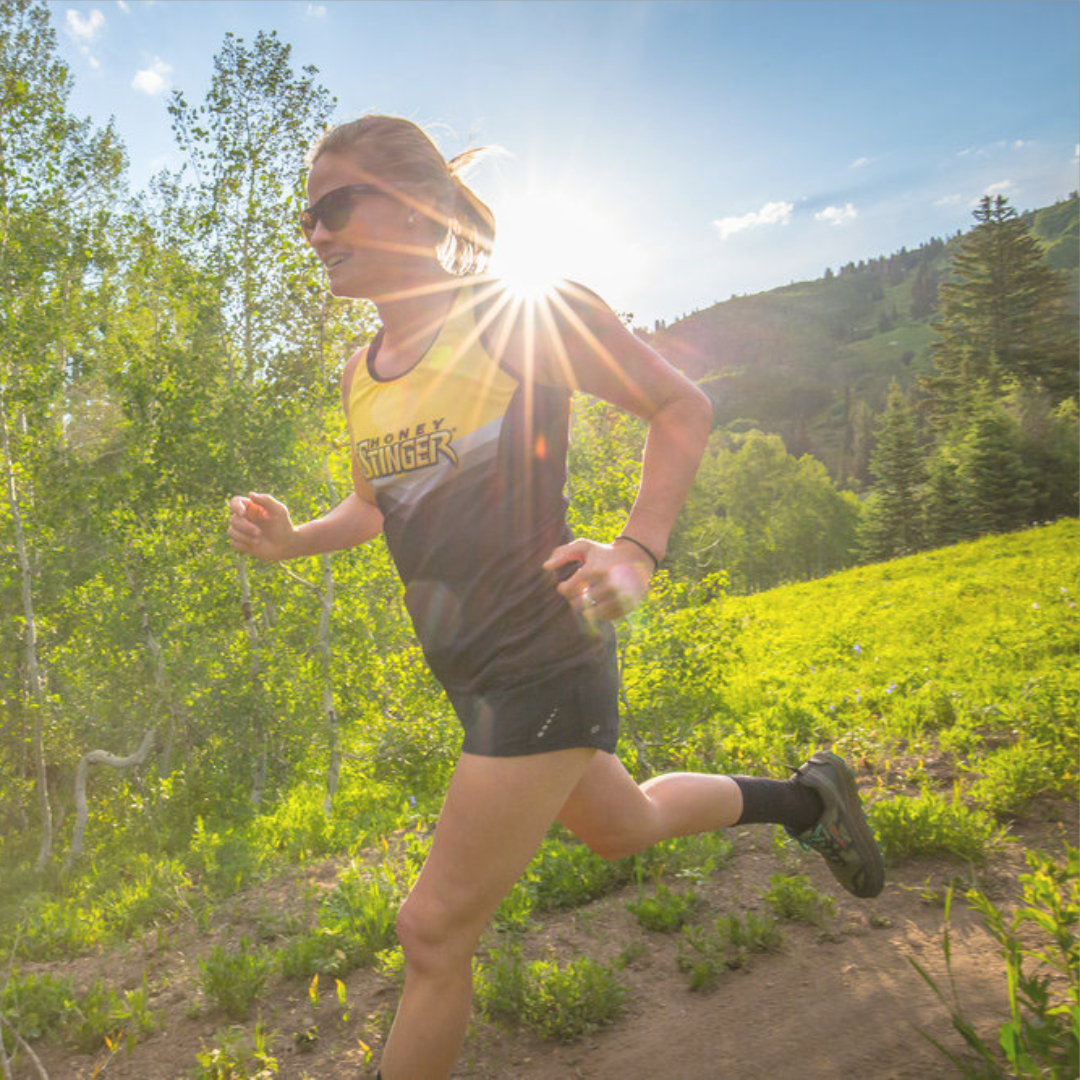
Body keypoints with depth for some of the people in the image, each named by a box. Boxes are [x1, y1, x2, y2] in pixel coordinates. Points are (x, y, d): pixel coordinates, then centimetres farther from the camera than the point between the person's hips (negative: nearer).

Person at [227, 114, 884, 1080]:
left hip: (543, 666, -8)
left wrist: (637, 551, -21)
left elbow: (683, 406, -8)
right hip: (468, 672, 8)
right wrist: (292, 541, 0)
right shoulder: (360, 376, 6)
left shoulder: (518, 316, -14)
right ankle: (805, 797, 49)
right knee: (619, 828, 27)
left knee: (436, 931, -1)